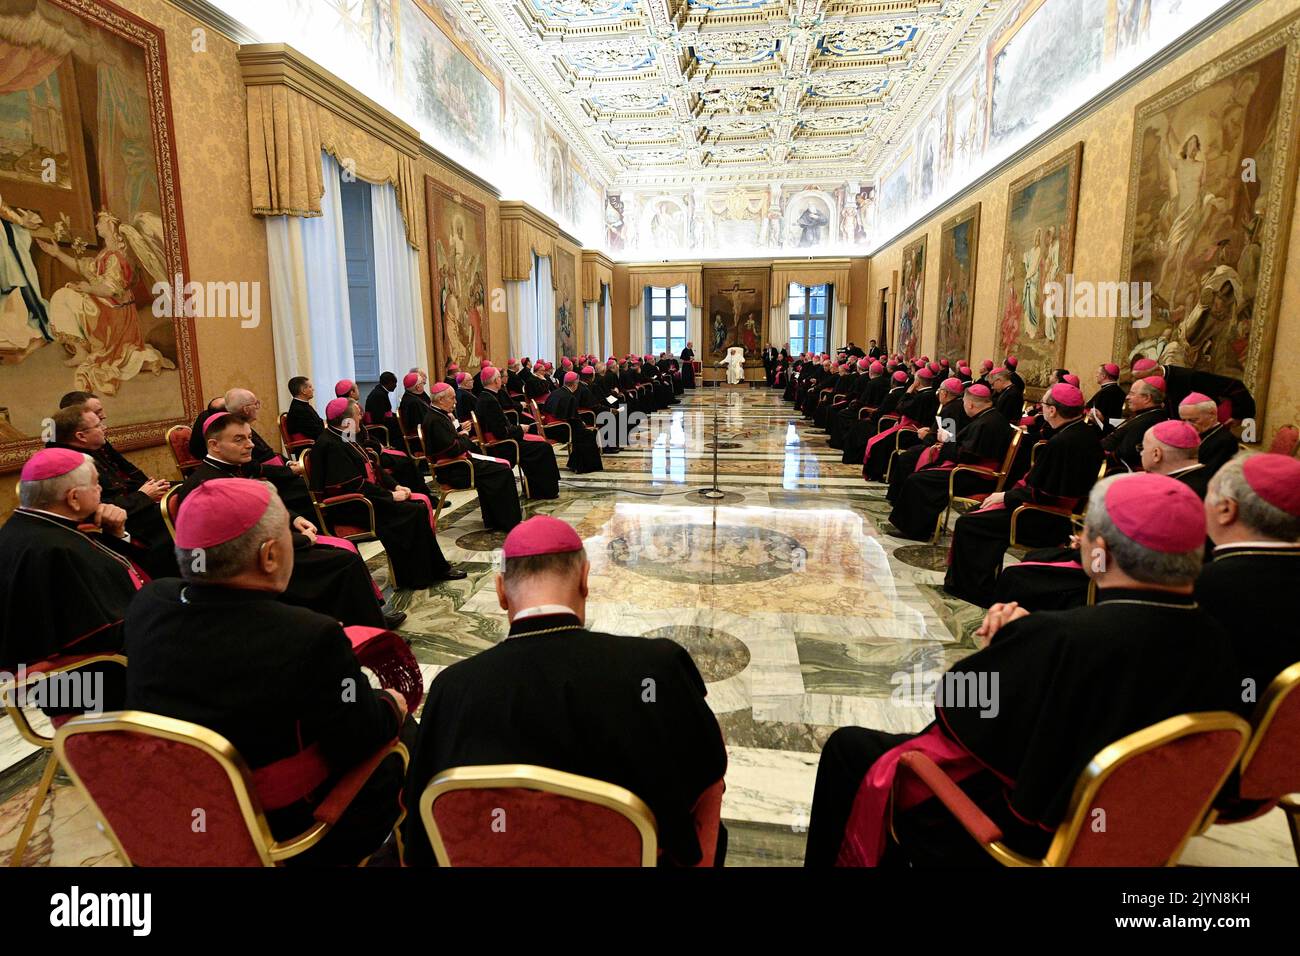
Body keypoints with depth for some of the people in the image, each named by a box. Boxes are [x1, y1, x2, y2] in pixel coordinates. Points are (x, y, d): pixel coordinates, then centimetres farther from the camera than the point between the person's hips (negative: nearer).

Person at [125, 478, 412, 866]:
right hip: (284, 829, -6)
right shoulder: (310, 637, -33)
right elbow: (361, 740, -19)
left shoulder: (146, 603, -14)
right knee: (407, 741, 17)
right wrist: (393, 705, 1)